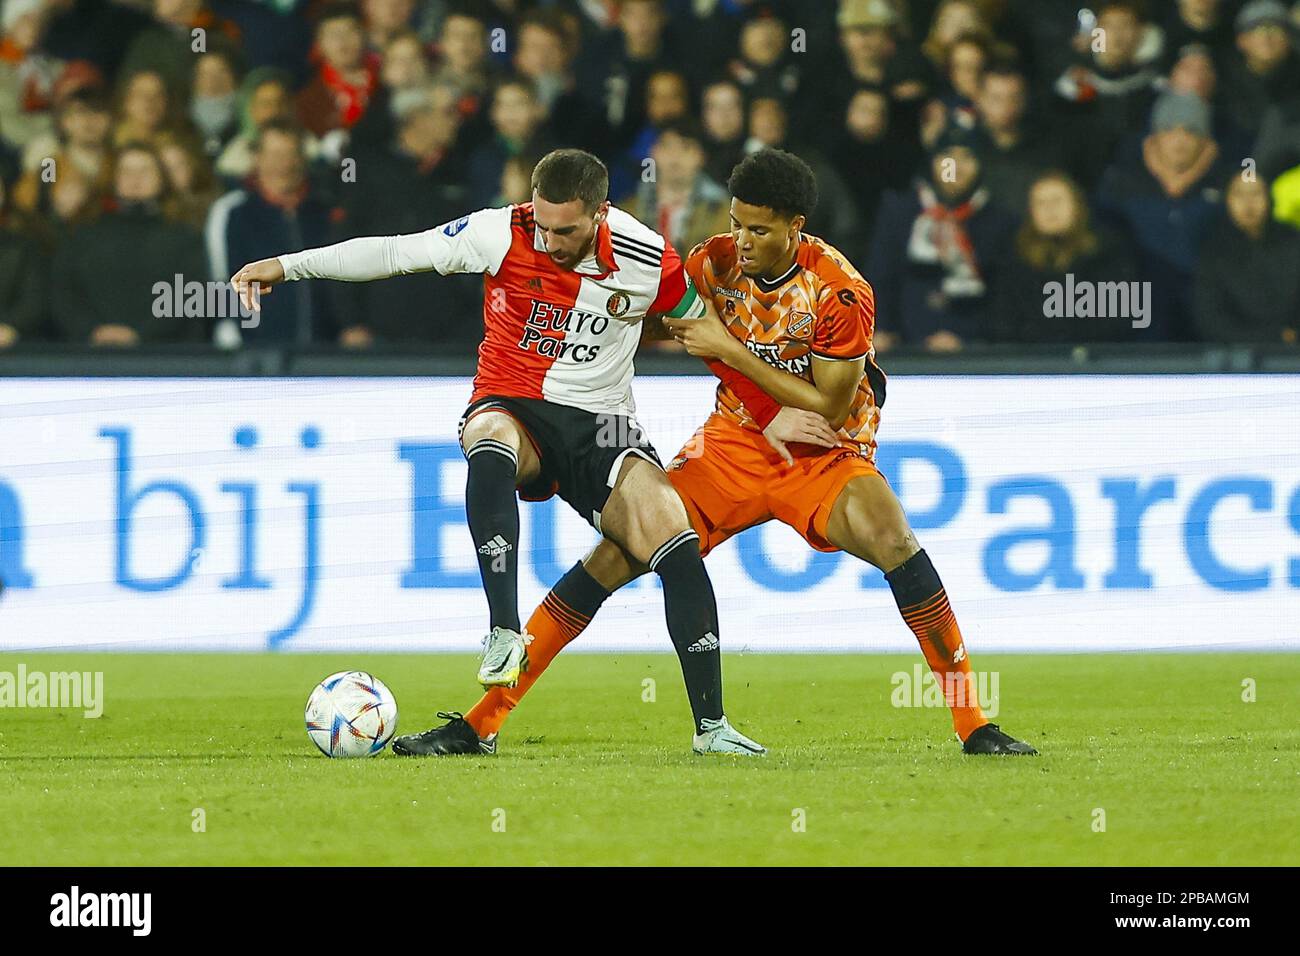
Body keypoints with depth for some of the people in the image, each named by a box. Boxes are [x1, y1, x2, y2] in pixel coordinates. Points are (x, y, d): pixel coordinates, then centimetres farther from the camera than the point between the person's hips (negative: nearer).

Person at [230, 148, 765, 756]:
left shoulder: (647, 262, -10)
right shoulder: (501, 235, -11)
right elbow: (393, 253, -2)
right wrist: (285, 266, -2)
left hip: (601, 423, 1)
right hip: (512, 406, -1)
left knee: (676, 544, -21)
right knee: (491, 447, -40)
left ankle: (710, 725, -13)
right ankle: (504, 633, -39)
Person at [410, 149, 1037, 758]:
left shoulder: (841, 292, -22)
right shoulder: (713, 264, -9)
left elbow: (829, 408, -20)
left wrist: (730, 350, -22)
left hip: (823, 456, -3)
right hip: (733, 442, 3)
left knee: (892, 542, -32)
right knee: (616, 556, -10)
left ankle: (973, 725, -22)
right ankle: (482, 722, -5)